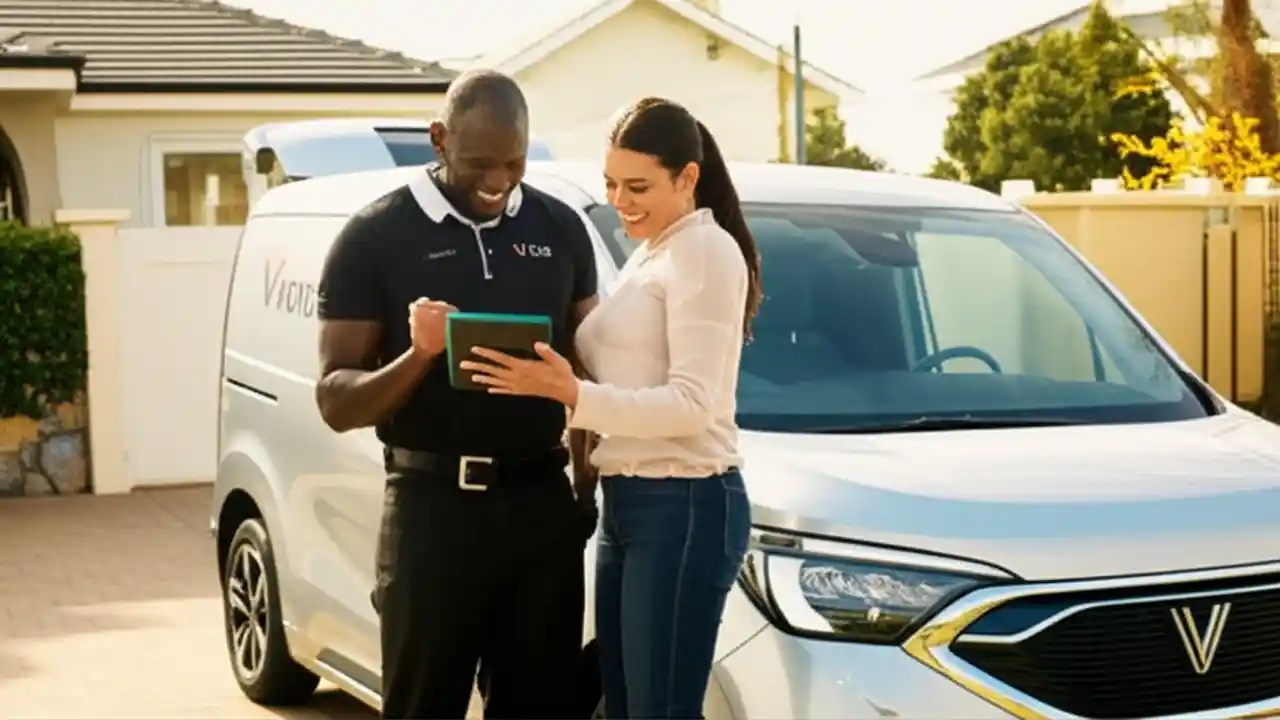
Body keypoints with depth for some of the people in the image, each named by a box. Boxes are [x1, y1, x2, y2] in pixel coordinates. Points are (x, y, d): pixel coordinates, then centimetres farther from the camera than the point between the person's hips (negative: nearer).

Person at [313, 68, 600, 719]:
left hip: (543, 505, 3)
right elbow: (336, 401, -4)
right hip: (433, 510, -3)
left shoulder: (560, 228, 9)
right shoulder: (377, 236, -2)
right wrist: (417, 355, -22)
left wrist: (588, 479, 7)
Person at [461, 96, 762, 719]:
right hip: (626, 505, 10)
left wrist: (571, 394, -25)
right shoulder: (647, 255, 19)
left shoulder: (705, 251, -10)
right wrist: (551, 380, 1)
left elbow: (693, 405, -18)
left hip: (683, 506, -9)